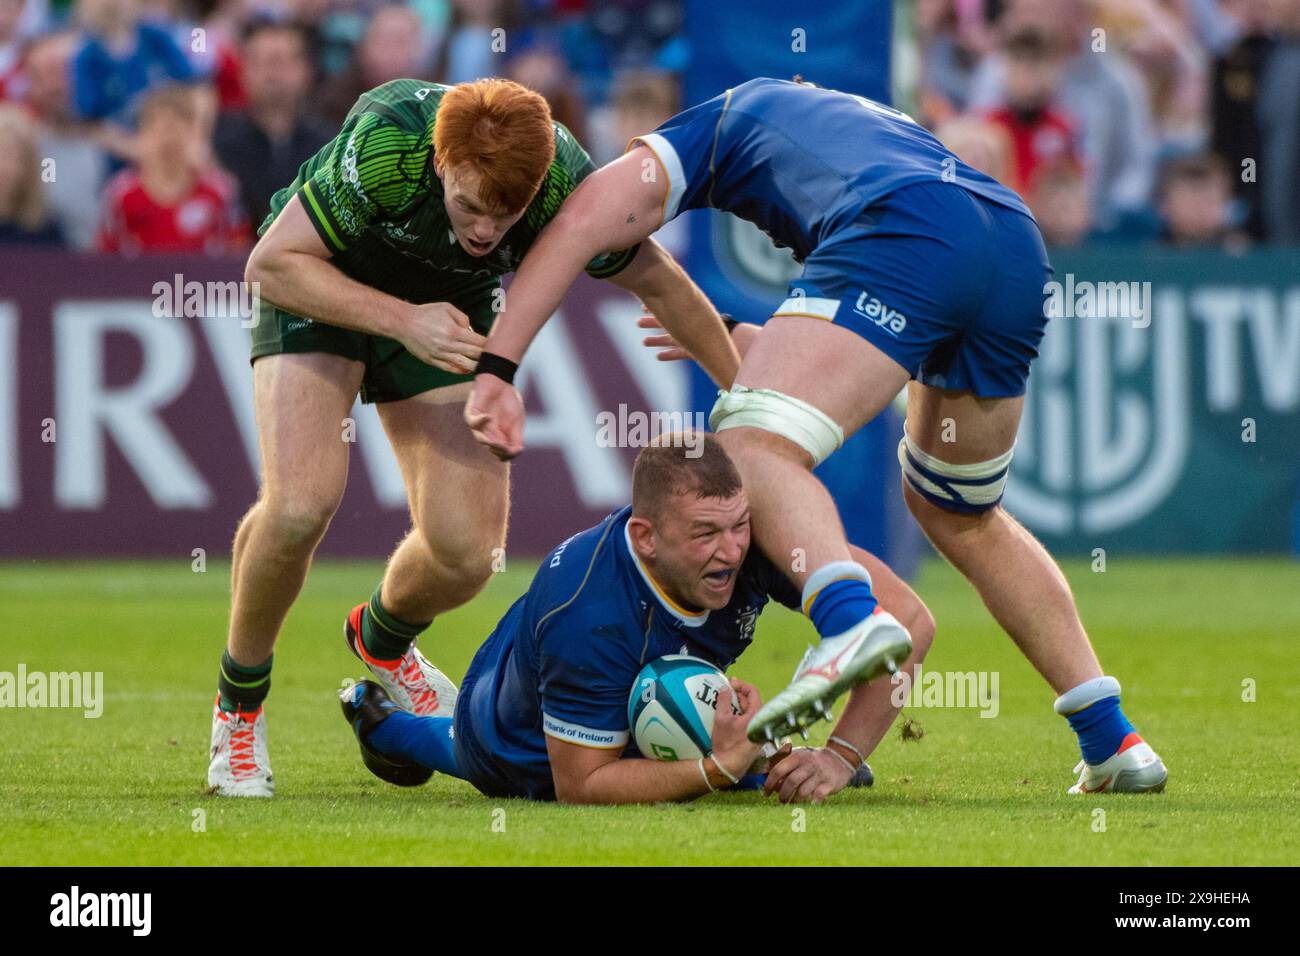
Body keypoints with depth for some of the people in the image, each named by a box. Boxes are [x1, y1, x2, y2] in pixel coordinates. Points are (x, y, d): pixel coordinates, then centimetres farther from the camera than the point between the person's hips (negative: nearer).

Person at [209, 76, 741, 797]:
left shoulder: (567, 187, -30)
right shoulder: (384, 145, -39)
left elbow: (659, 283, -10)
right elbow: (270, 264, -27)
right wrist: (402, 320, -38)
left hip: (451, 305, 3)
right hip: (320, 288, -3)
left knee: (466, 552, -8)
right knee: (301, 501, -25)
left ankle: (381, 641, 29)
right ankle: (238, 701, 2)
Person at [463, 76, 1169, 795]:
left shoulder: (719, 122, 29)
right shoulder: (874, 124, 45)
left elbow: (582, 220, 13)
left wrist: (495, 369, 9)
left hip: (902, 236, -7)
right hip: (1022, 253, 7)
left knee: (753, 445, -13)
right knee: (961, 515, 25)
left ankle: (851, 622, -43)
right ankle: (1113, 741, 21)